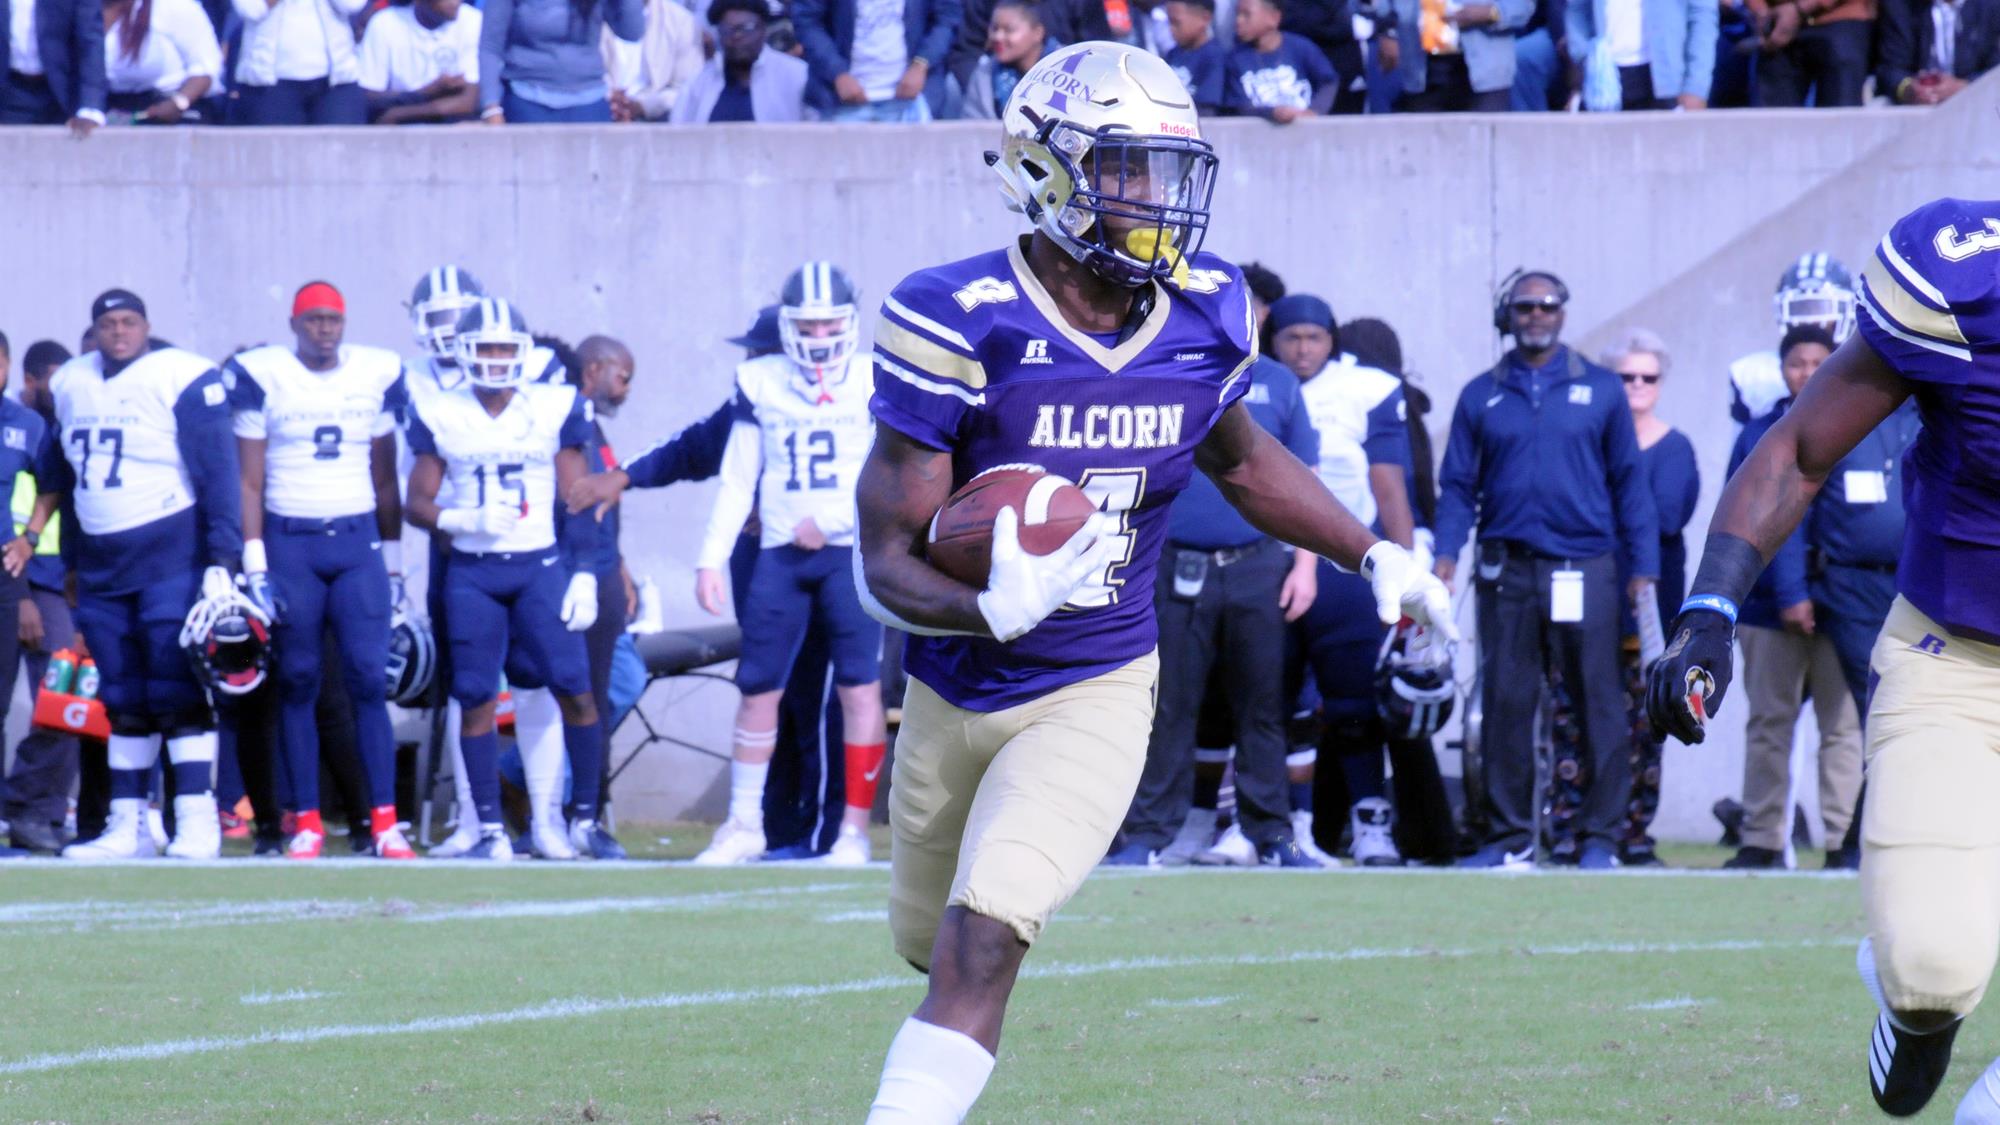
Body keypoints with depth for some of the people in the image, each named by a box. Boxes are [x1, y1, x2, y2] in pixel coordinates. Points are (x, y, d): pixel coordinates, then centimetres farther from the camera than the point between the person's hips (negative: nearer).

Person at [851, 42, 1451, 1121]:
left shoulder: (1203, 317, -7)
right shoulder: (958, 328, -22)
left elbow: (1242, 460, 18)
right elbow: (886, 562, -21)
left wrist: (1372, 553, 9)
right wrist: (993, 609, -41)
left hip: (1096, 695, 1)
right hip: (957, 693, -1)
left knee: (982, 939, -20)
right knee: (928, 941, 19)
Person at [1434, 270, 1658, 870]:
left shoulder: (1600, 390, 8)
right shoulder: (1481, 397, 11)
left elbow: (1629, 483, 8)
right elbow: (1459, 485, 10)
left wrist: (1643, 567, 2)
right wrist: (1446, 555, -4)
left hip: (1584, 567, -2)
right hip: (1506, 569, 2)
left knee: (1597, 704, -3)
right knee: (1505, 703, 3)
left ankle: (1600, 836, 1)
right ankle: (1510, 836, 10)